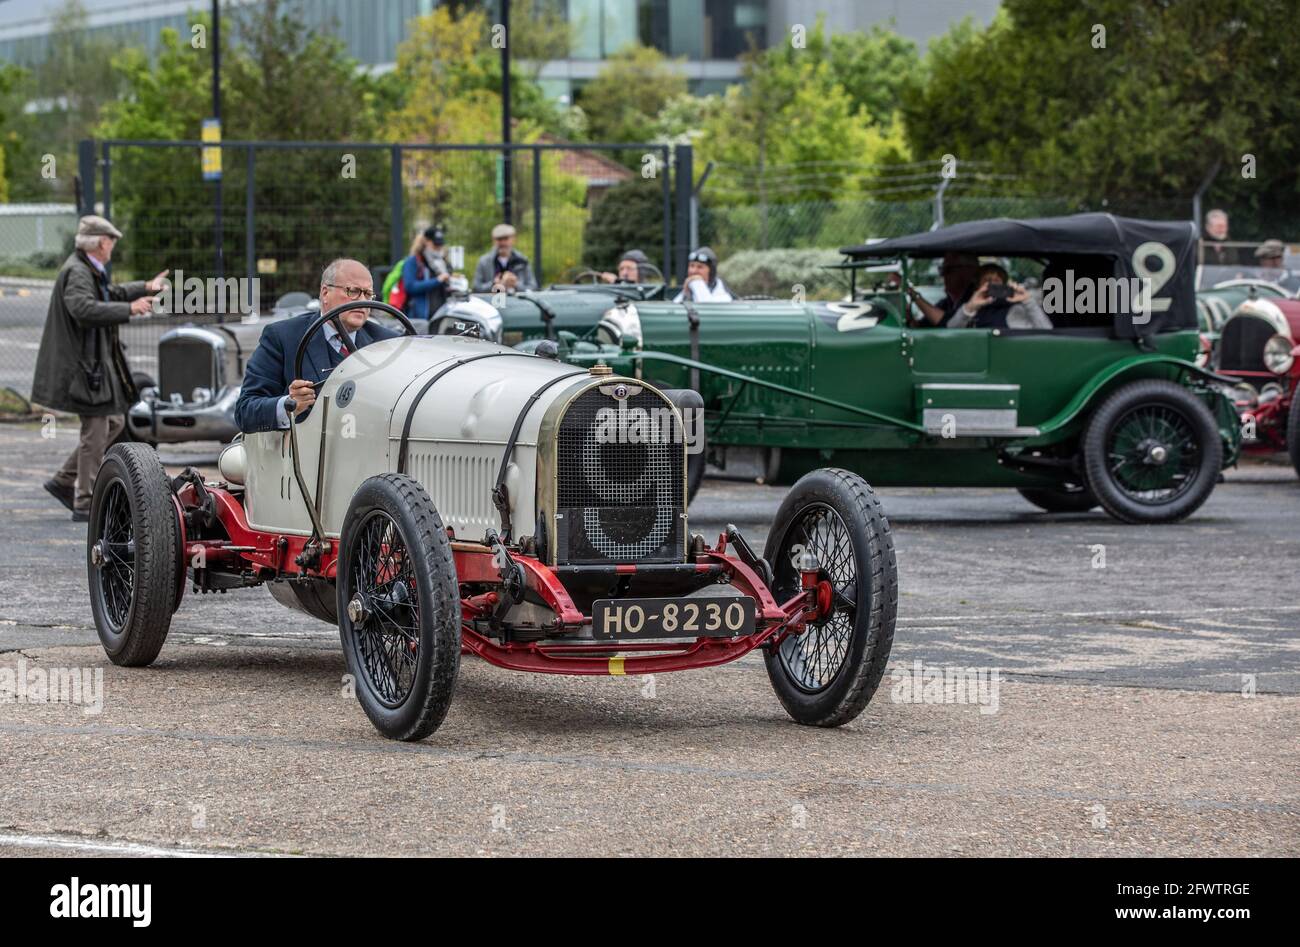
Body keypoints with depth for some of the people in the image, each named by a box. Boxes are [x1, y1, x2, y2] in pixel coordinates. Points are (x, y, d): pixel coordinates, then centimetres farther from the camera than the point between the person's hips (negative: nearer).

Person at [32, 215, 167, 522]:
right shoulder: (76, 273, -19)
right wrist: (129, 309, -30)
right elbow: (84, 309, -35)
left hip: (96, 363, 11)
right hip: (84, 366, -11)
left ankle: (64, 481, 22)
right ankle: (85, 504, 2)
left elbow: (110, 293, 34)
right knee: (96, 433, -5)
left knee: (113, 423, 17)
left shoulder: (90, 271, 13)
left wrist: (145, 288, 33)